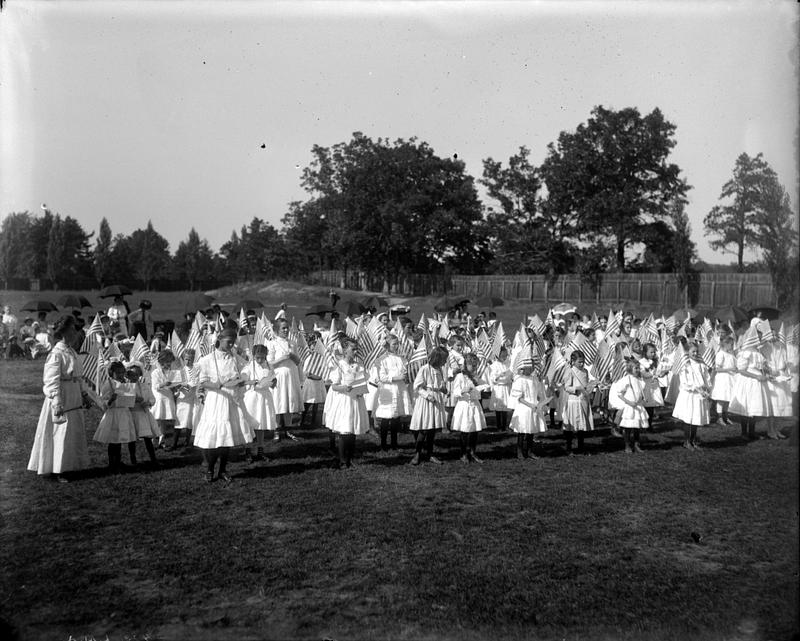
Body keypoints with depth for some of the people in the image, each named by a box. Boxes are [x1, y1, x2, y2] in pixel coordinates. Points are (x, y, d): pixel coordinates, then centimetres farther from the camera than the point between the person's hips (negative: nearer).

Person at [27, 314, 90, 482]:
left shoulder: (71, 351, 9)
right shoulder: (56, 354, -18)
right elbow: (52, 382, -20)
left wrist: (83, 395, 18)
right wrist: (57, 405, -23)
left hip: (74, 399, 9)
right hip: (61, 400, -9)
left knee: (74, 433, 15)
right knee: (60, 435, 0)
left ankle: (68, 466, 28)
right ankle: (58, 471, 10)